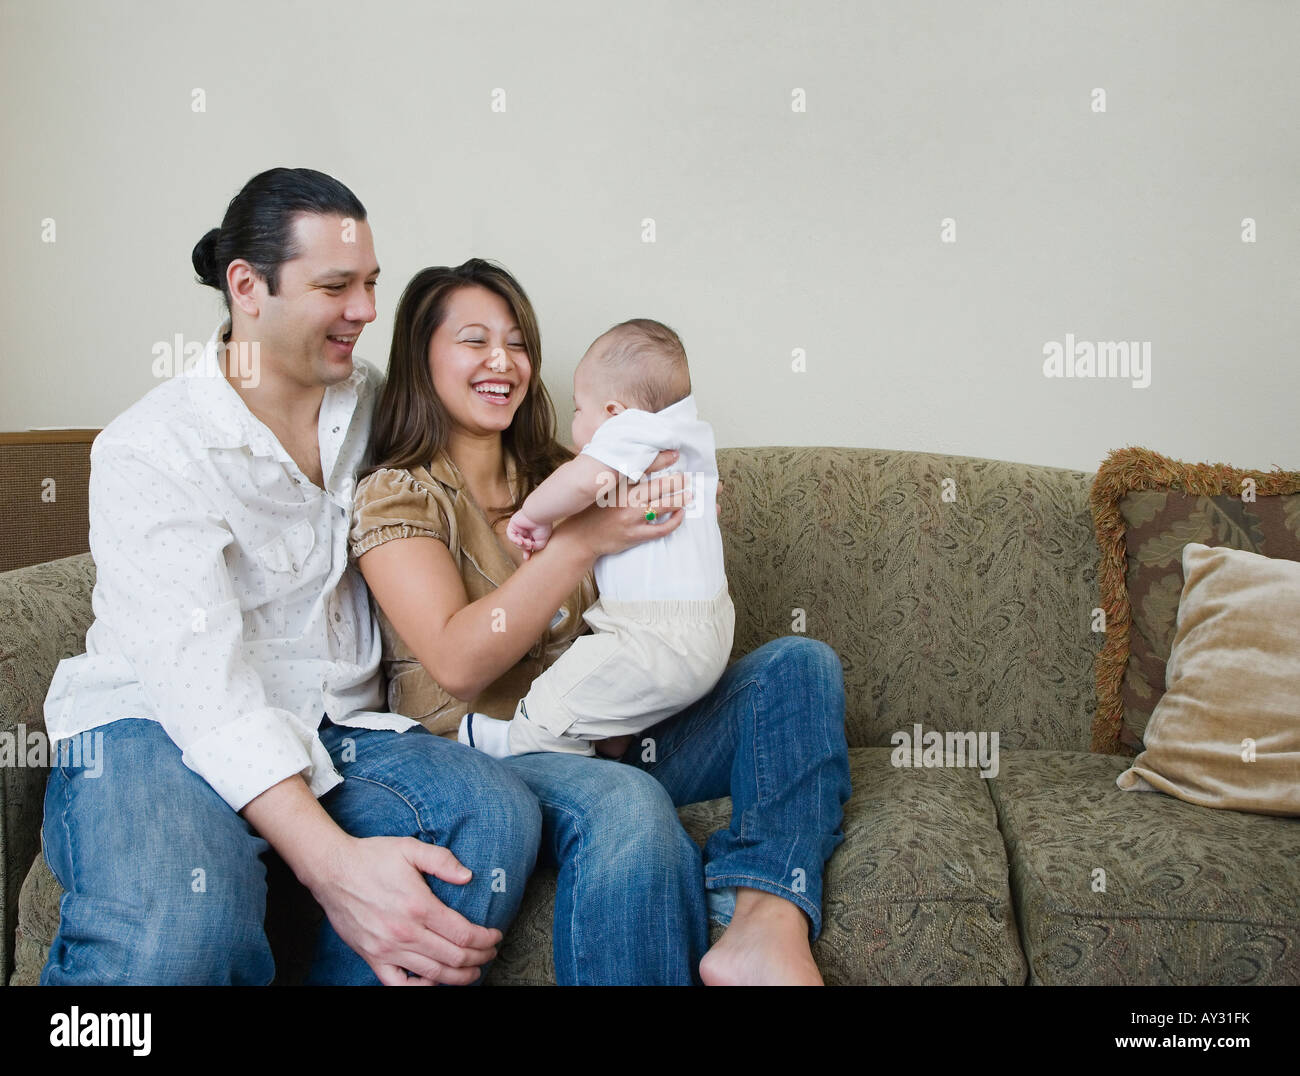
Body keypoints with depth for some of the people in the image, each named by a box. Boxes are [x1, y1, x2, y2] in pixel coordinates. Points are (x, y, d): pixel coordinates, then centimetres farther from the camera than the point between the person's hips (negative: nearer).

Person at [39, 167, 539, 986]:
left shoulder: (376, 407, 10)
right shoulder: (149, 450, -10)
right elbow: (199, 675, -22)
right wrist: (331, 861, -35)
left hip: (335, 732, 6)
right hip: (160, 727, -5)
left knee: (499, 816, -25)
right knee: (174, 935, -38)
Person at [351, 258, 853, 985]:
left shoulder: (558, 476, 17)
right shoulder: (395, 495, -3)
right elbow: (457, 664, -17)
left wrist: (667, 509, -5)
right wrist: (583, 541, -21)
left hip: (611, 734, 7)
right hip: (488, 751, -7)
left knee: (801, 664, -10)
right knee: (626, 805, -38)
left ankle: (766, 926, -32)